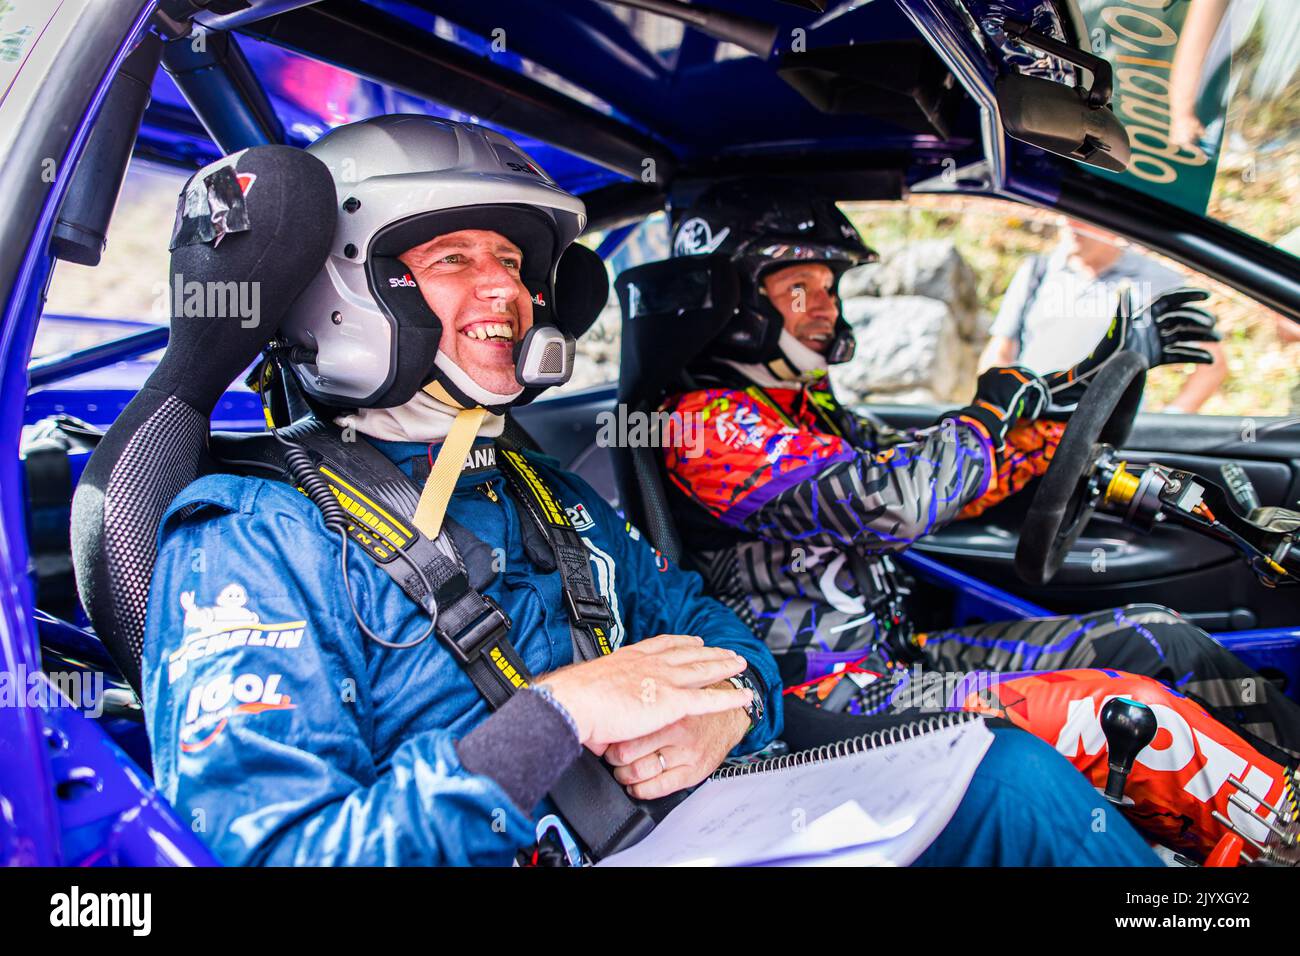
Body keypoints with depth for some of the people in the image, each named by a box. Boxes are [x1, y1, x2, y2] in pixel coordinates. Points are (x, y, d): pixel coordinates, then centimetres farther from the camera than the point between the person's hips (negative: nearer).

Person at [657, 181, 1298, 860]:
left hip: (899, 657, 9)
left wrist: (1090, 379, 13)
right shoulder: (706, 423, -14)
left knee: (1160, 642, 4)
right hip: (837, 703, -9)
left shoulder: (807, 406, 15)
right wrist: (996, 405, -8)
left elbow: (943, 481, 15)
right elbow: (891, 504, -26)